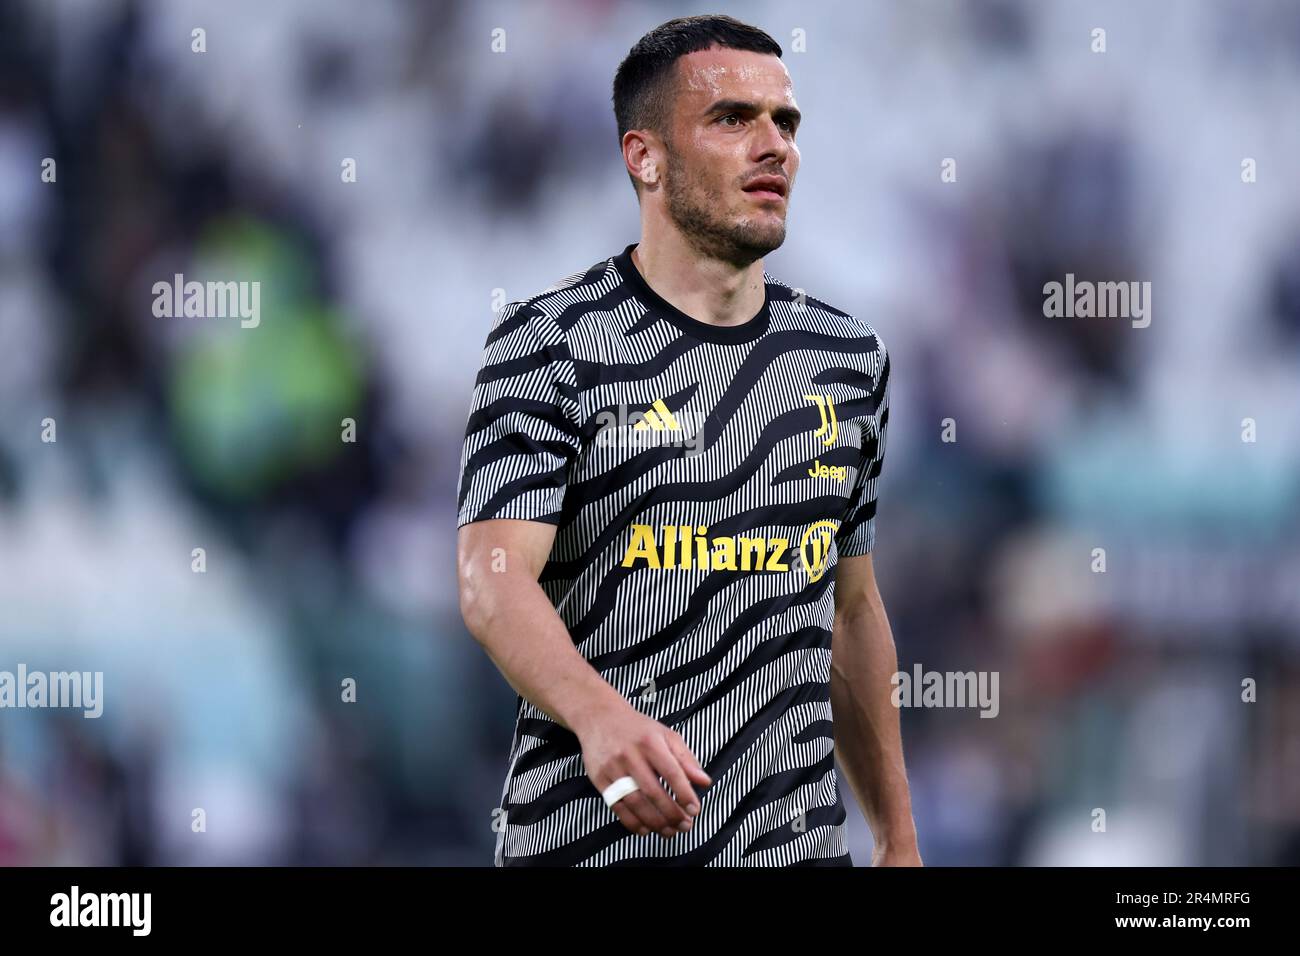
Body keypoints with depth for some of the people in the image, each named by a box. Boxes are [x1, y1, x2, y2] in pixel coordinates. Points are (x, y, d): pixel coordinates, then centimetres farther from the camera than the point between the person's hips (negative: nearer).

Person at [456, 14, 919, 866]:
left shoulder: (848, 358, 10)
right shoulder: (549, 344, -7)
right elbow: (494, 579, -19)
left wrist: (899, 839, 15)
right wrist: (600, 715, -38)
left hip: (796, 843, 5)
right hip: (591, 842, -5)